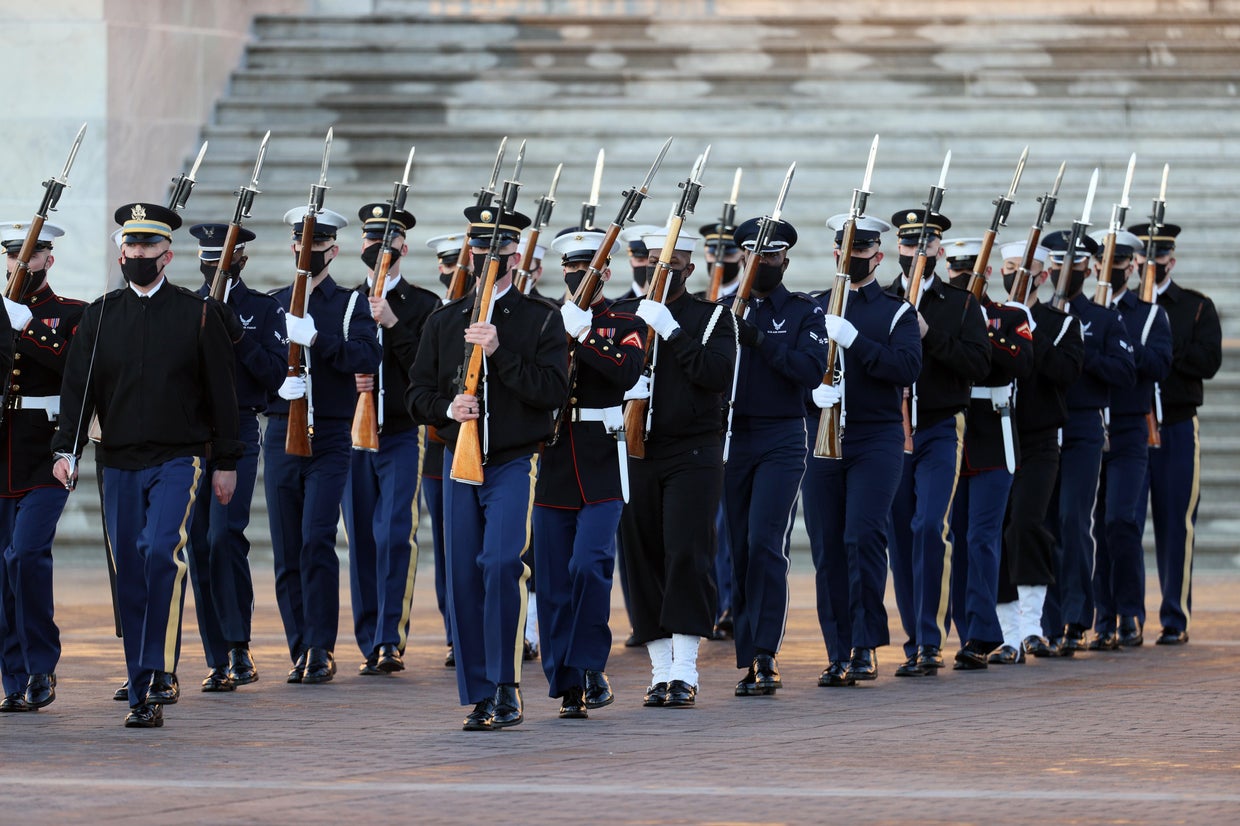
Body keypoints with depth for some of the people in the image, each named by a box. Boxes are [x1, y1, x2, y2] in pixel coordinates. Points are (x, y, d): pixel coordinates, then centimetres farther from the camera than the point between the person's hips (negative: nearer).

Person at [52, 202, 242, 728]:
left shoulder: (197, 315, 2)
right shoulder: (99, 316, 8)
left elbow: (220, 393, 5)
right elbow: (78, 387, 5)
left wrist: (226, 463, 3)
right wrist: (66, 450, -8)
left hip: (179, 459, -3)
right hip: (119, 464, 3)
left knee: (162, 551, -24)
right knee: (130, 580, 4)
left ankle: (162, 669, -19)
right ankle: (143, 694, 10)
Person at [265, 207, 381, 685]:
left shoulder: (351, 304, 3)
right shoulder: (273, 304, 11)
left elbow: (369, 357, -14)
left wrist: (315, 338, -25)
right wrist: (275, 381, -11)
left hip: (329, 438, -3)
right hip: (281, 435, 3)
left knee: (316, 541, -14)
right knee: (286, 550, 2)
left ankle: (321, 650, -9)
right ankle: (300, 650, 10)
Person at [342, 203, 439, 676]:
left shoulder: (424, 305, 4)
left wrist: (393, 325, -15)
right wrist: (346, 382, -7)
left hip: (403, 436, -3)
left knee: (395, 535, -12)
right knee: (362, 542, 4)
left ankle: (391, 641, -13)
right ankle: (370, 644, 9)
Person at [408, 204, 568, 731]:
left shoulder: (541, 320, 0)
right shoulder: (444, 322, 12)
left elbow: (552, 389, -11)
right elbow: (418, 395, 11)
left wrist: (500, 351, -18)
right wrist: (448, 407, -10)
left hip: (516, 463, -4)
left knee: (500, 561, -21)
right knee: (464, 576, 1)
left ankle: (505, 685, -10)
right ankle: (478, 700, 9)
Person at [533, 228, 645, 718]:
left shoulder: (626, 326, 5)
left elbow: (628, 372, -15)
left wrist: (583, 335, -21)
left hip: (602, 465, -3)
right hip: (552, 463, 3)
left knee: (590, 564, -18)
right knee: (553, 580, 3)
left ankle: (591, 667, -5)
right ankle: (568, 686, 10)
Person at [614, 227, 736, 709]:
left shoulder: (713, 318, 3)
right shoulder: (620, 314, 10)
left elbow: (717, 374, -12)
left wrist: (672, 331, -18)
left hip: (693, 456, -3)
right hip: (634, 455, 3)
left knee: (687, 554, -12)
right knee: (642, 560, 2)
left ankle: (685, 670, -9)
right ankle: (660, 672, 9)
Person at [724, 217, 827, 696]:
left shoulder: (805, 312, 3)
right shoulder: (723, 309, 10)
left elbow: (812, 371, -12)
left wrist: (761, 341, -19)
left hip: (781, 442, -3)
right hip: (730, 439, 3)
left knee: (765, 543, -16)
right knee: (739, 551, 4)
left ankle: (766, 656, -15)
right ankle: (747, 662, 8)